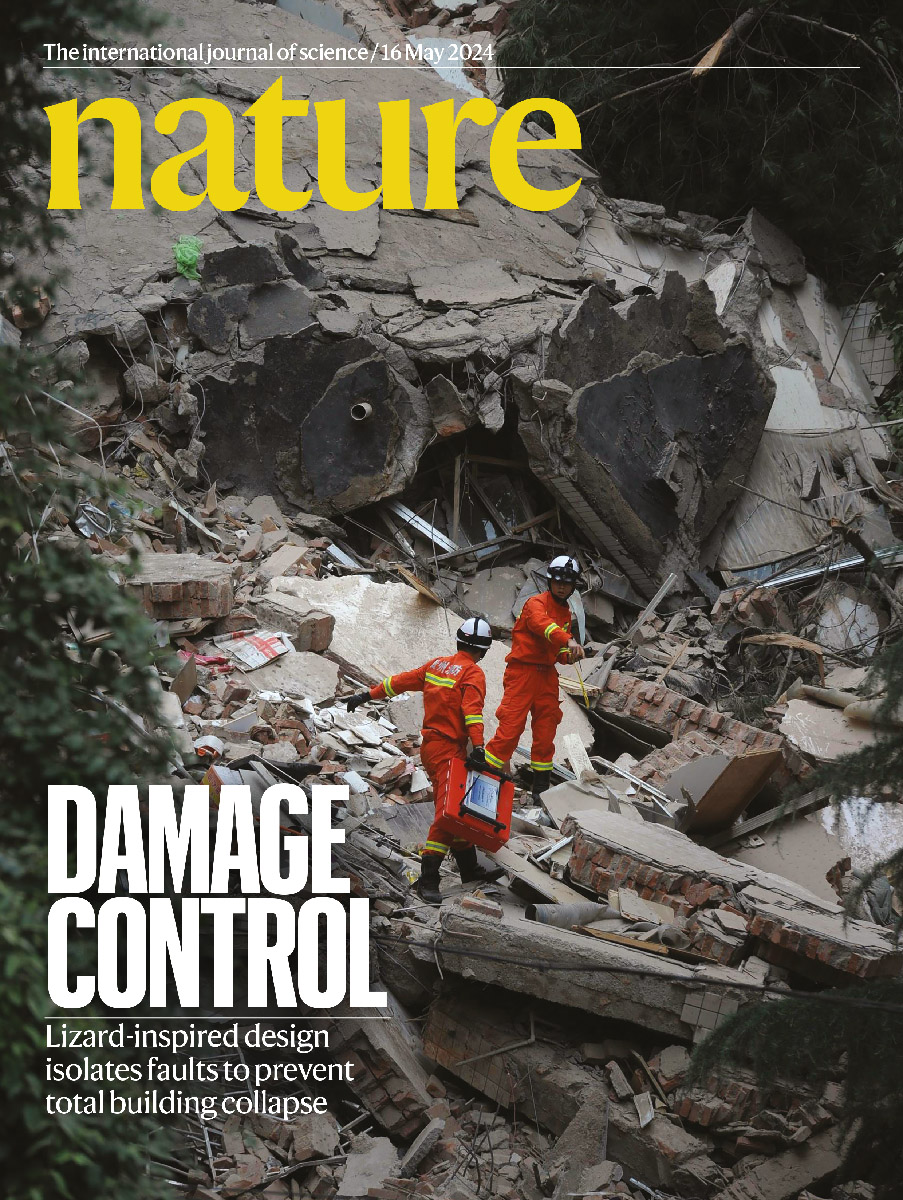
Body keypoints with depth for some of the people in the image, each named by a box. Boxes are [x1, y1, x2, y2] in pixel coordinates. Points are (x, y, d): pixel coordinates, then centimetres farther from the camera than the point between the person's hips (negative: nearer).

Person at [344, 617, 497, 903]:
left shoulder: (437, 664, 12)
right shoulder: (473, 673, -9)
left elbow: (401, 681, 17)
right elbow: (472, 711, -22)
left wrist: (368, 695, 27)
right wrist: (478, 749, -29)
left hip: (430, 747, 9)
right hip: (447, 749, -9)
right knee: (447, 811, -14)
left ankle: (469, 868, 26)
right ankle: (427, 879, -20)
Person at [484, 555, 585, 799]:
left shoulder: (565, 613, 17)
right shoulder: (537, 603, -8)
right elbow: (544, 624, -31)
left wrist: (567, 656, -3)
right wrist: (569, 640, -48)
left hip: (547, 674, 8)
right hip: (523, 669, -7)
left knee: (547, 726, 8)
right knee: (512, 724, -14)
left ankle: (541, 785, 16)